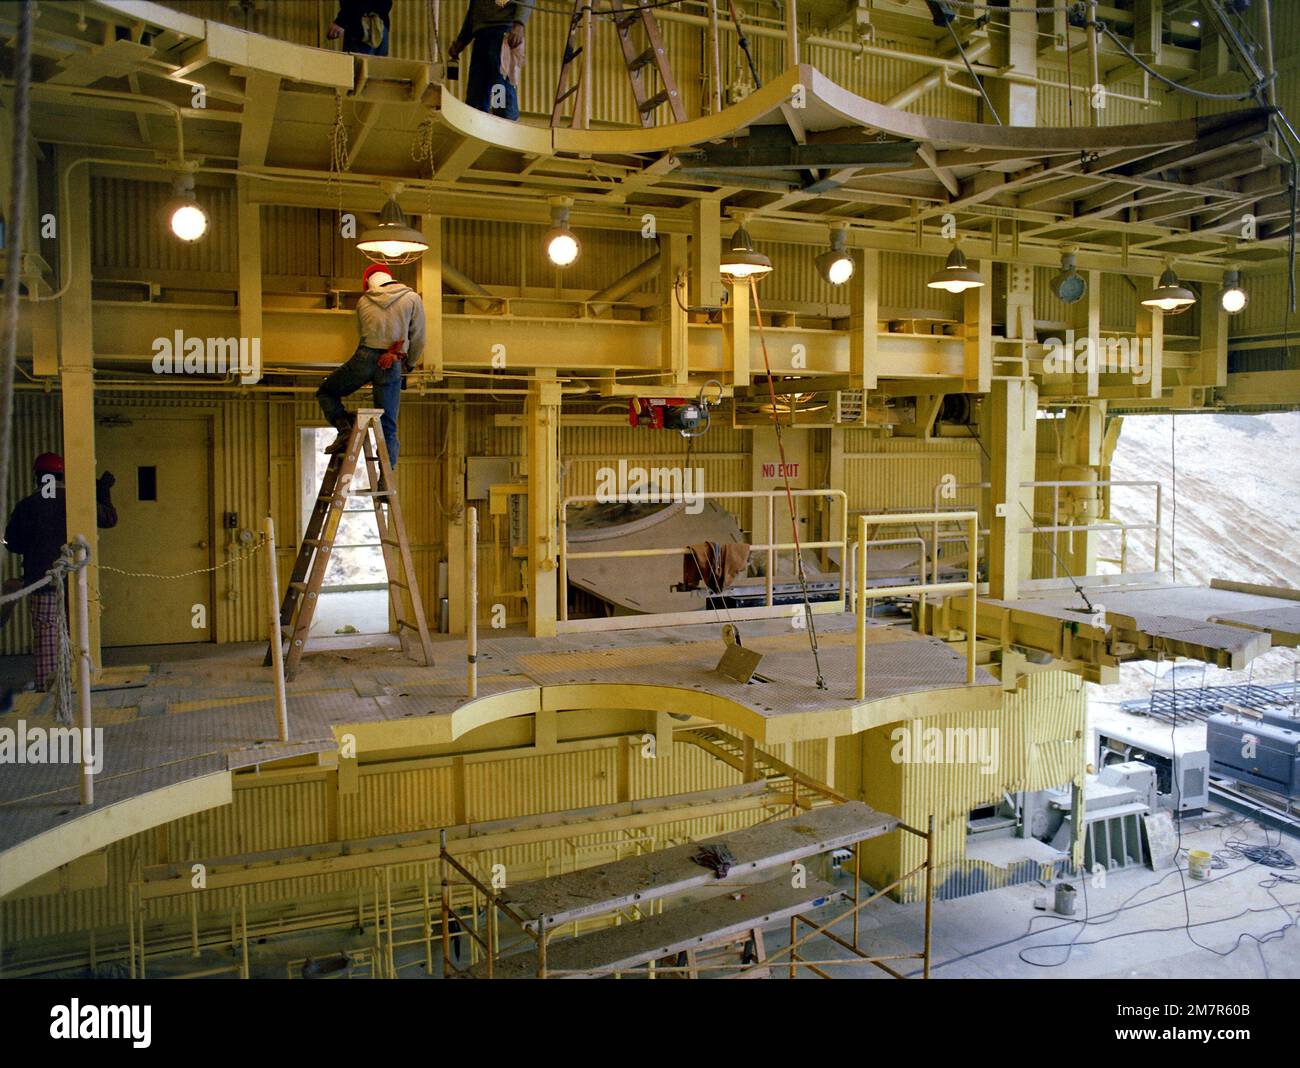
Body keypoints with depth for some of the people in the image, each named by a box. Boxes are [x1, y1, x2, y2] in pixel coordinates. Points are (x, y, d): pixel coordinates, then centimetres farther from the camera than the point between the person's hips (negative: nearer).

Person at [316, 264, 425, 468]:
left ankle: (344, 426, -4)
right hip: (391, 366, 0)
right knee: (388, 426, 4)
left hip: (364, 358, 0)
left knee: (326, 392, 21)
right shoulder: (412, 298, 9)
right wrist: (410, 364, 24)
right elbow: (418, 338, 8)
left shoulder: (363, 301, 15)